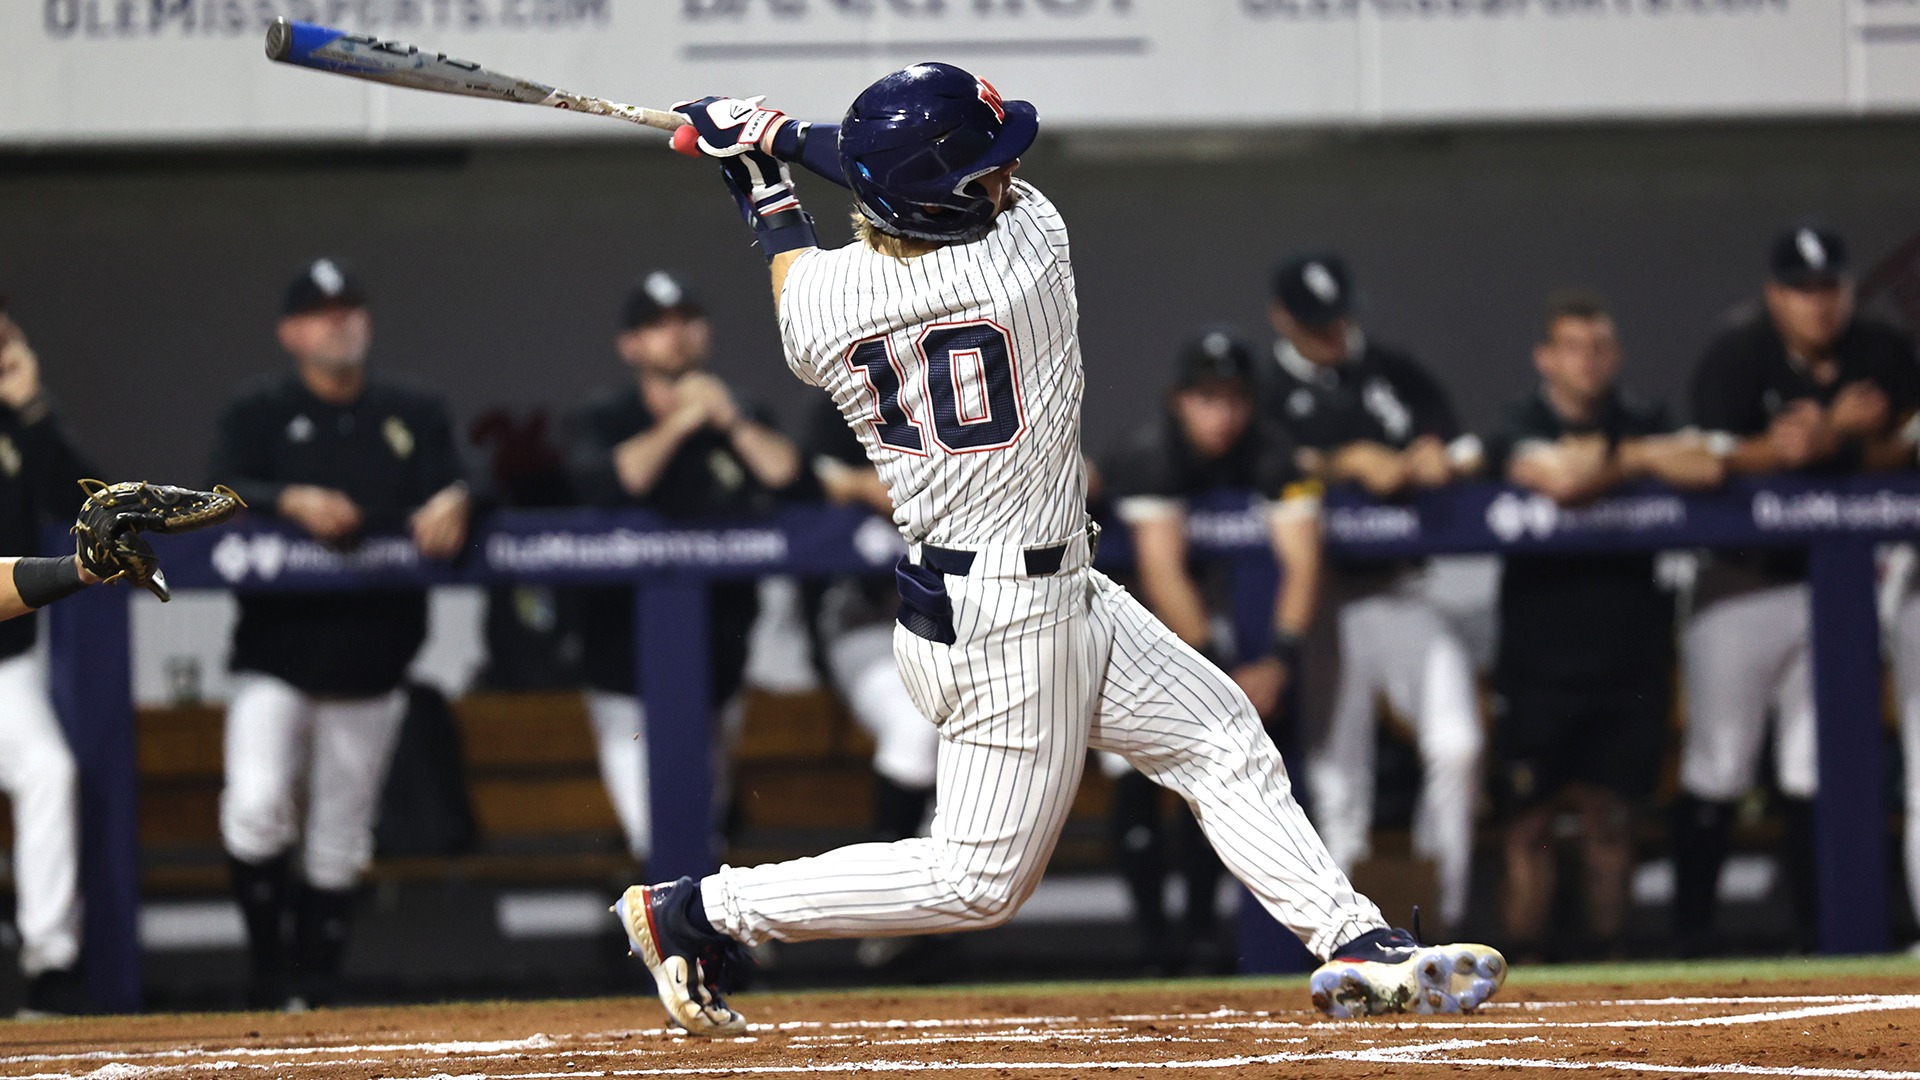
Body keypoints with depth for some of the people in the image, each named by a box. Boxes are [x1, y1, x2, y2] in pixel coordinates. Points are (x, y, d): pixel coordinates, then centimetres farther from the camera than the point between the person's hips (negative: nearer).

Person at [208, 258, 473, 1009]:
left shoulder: (414, 413, 11)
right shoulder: (259, 412, 3)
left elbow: (453, 486, -1)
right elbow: (221, 494, -12)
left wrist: (451, 502, -25)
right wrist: (292, 501, -30)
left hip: (372, 662, 3)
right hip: (276, 658, -3)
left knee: (339, 843, 6)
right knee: (256, 808, -20)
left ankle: (311, 986, 17)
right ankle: (267, 962, -2)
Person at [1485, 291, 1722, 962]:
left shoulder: (1642, 423, 10)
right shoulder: (1520, 427, -4)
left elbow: (1705, 467, -1)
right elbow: (1556, 478, -23)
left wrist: (1604, 462, -5)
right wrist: (1638, 461, -16)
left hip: (1628, 650, 3)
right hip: (1541, 652, -3)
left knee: (1611, 817, 5)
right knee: (1532, 822, -1)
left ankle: (1607, 952, 12)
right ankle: (1524, 959, 3)